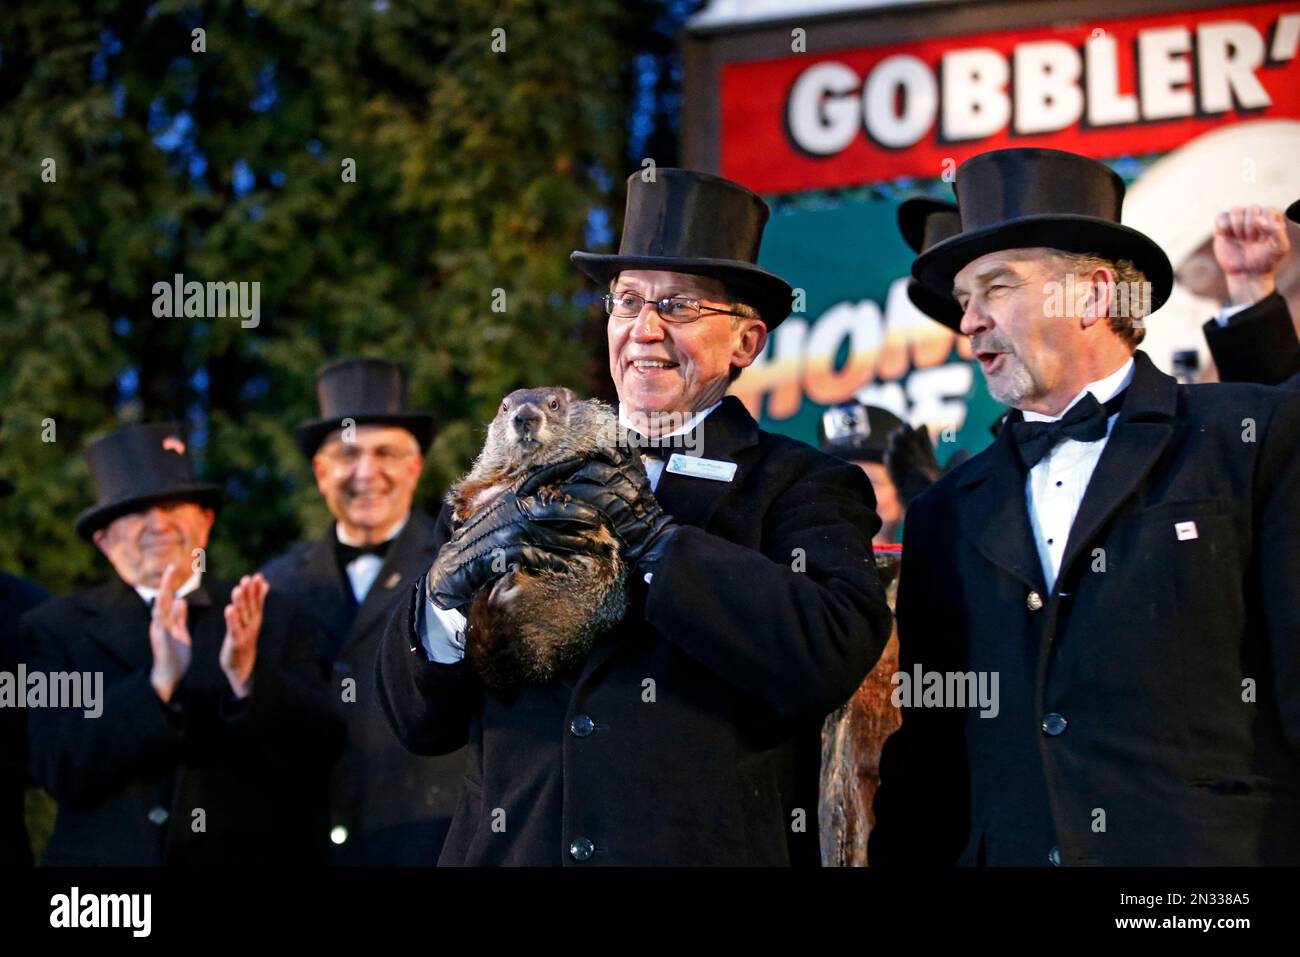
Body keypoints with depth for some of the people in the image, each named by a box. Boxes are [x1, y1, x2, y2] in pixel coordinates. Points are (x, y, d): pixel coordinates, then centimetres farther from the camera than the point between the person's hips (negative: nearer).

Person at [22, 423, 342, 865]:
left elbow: (318, 751, -7)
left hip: (248, 854, 1)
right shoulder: (56, 628, -1)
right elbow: (60, 772, -12)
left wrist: (248, 677, -24)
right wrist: (159, 681, -24)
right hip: (108, 855, -1)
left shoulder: (277, 620, 0)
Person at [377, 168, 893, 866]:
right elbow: (418, 723, 5)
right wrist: (449, 590, -14)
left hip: (709, 848, -2)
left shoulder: (803, 488, 0)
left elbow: (834, 657, -19)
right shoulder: (520, 480, 7)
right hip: (511, 847, 3)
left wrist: (652, 533, -17)